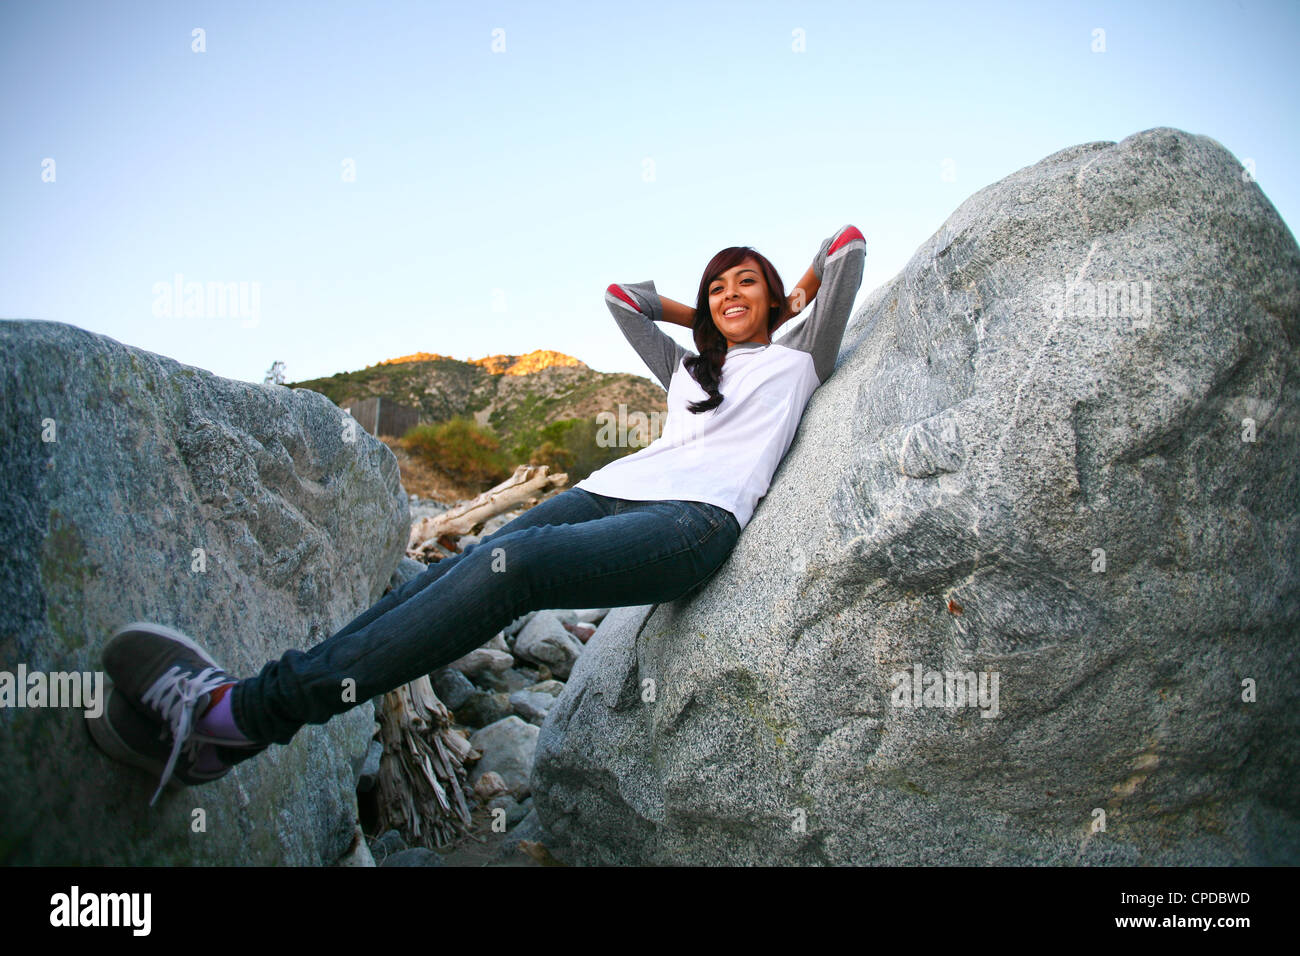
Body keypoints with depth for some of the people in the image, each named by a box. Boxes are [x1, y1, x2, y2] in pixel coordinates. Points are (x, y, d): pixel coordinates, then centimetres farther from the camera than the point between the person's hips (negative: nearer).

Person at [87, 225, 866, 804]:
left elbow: (848, 244, 23)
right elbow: (620, 294, 43)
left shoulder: (799, 358, 23)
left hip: (698, 517, -6)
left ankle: (249, 710, -37)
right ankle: (219, 730, -28)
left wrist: (793, 300, 38)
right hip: (614, 489, 6)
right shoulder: (688, 366, 35)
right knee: (461, 570, -21)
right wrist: (699, 316, 44)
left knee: (511, 569, -32)